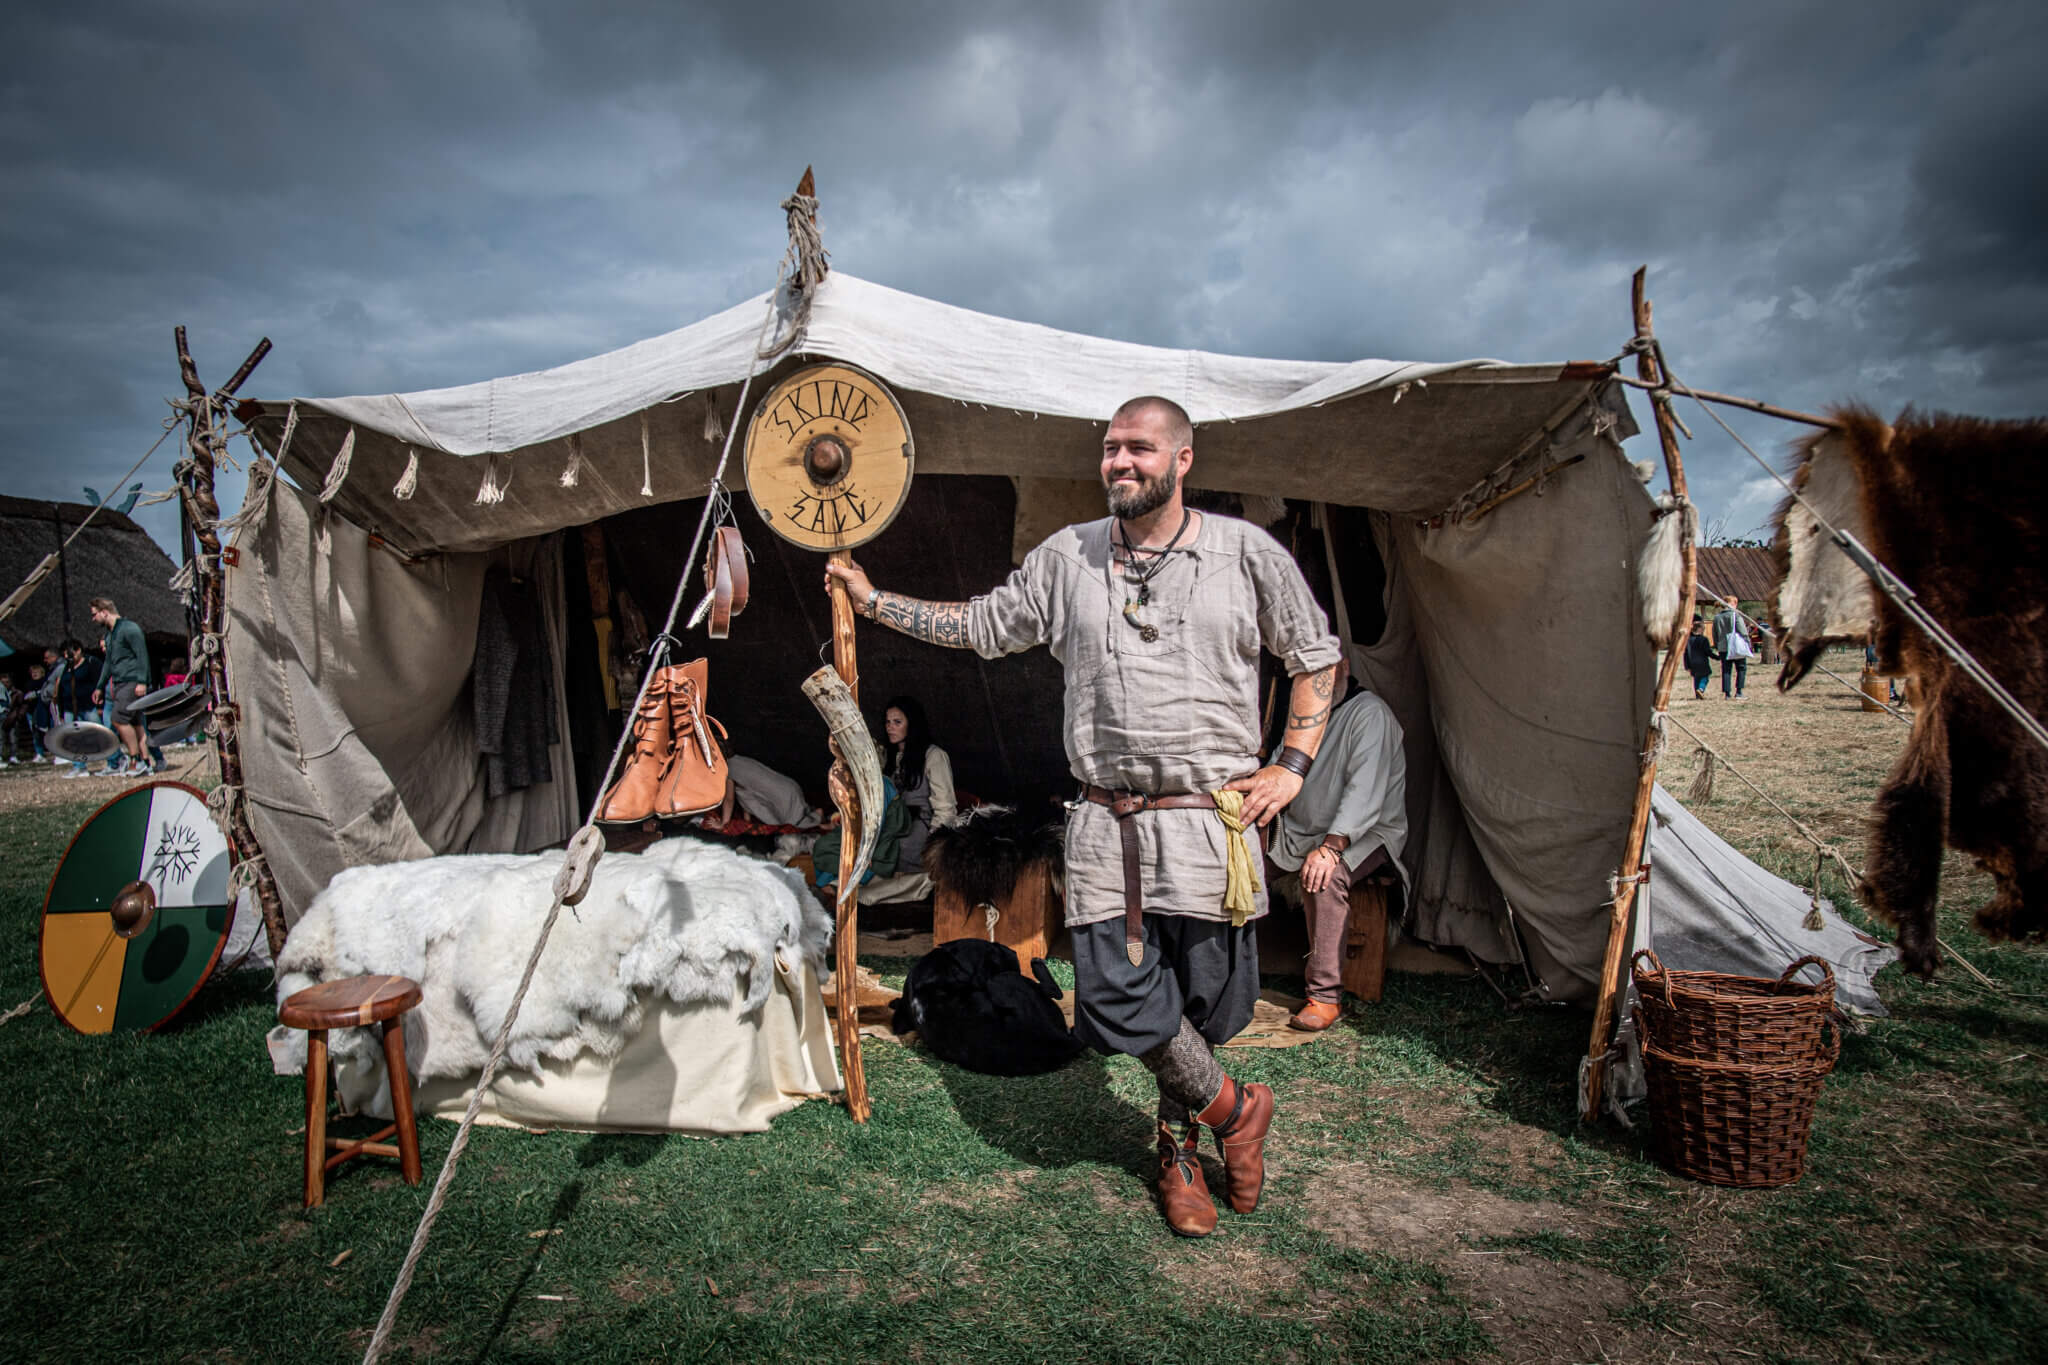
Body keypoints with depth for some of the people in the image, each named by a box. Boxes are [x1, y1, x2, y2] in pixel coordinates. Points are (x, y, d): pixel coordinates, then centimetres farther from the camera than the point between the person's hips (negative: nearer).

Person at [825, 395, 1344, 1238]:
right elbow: (980, 628, 17)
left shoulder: (1248, 554, 2)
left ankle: (1179, 1141, 33)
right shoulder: (1066, 559, 8)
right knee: (1123, 996, -5)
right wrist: (874, 601, 15)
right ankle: (1233, 1110, 22)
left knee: (1204, 1001, 5)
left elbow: (1316, 656, 11)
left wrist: (1292, 765, 3)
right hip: (1106, 827, 2)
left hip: (1211, 821, -1)